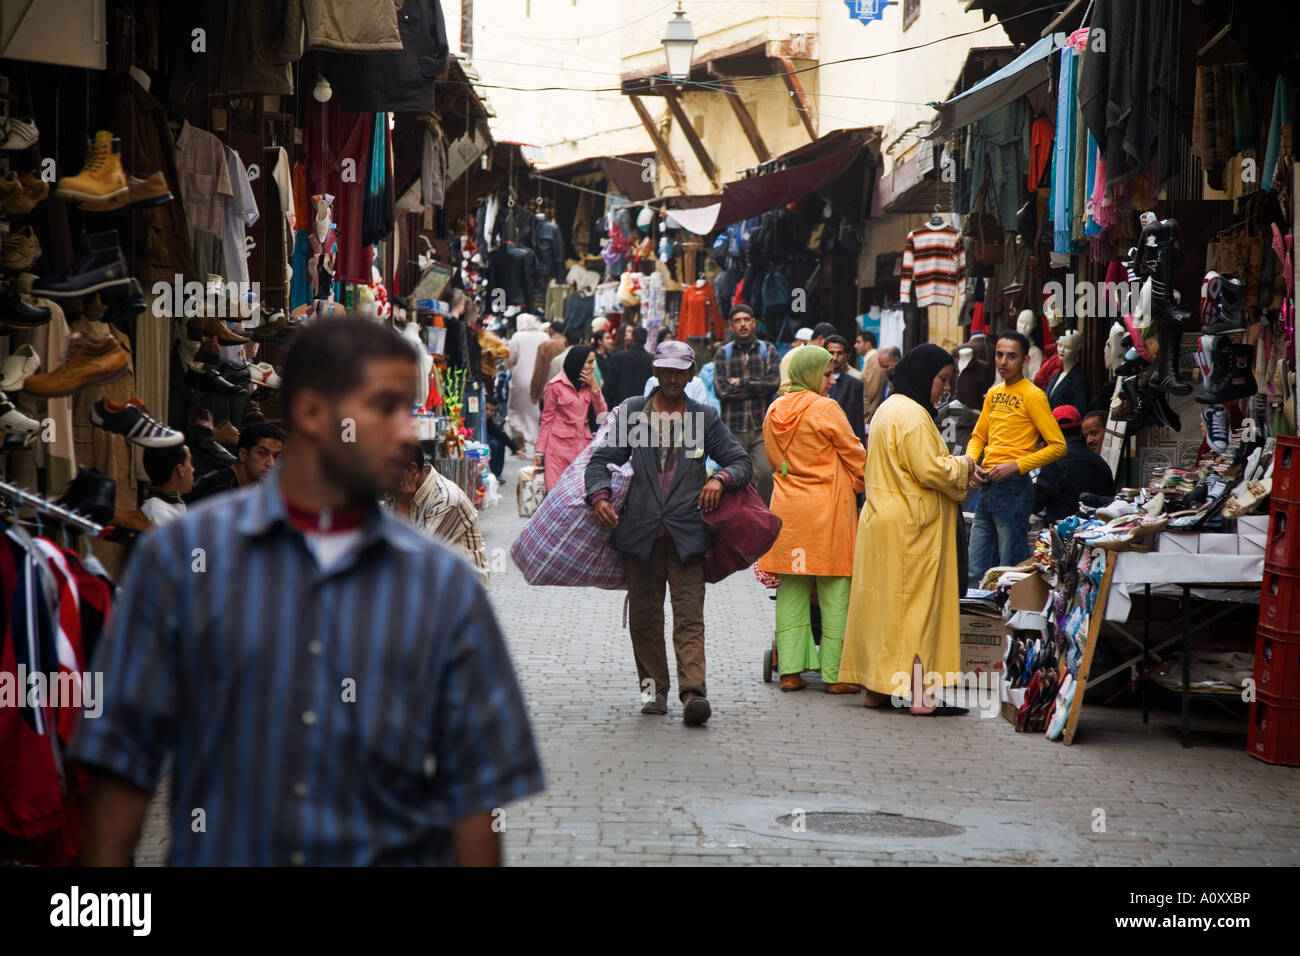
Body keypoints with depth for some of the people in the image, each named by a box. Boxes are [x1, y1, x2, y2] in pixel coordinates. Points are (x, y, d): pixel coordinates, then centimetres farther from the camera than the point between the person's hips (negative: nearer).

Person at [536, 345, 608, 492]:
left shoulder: (588, 384, 14)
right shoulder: (555, 386, -1)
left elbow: (602, 413, 9)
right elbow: (547, 419, 2)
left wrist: (594, 387, -2)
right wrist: (540, 451, -1)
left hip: (584, 446, 4)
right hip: (560, 446, -4)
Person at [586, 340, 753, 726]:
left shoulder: (705, 418, 11)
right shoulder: (632, 411, 10)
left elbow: (742, 462, 14)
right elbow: (602, 459, 8)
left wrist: (720, 478, -7)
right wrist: (599, 496, -10)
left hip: (686, 532, -1)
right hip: (640, 530, 1)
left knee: (689, 614, -10)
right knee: (644, 615, 7)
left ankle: (693, 692, -18)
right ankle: (654, 688, 17)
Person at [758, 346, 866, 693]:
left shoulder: (774, 412, 7)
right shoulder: (825, 410, -11)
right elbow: (856, 459, -2)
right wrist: (861, 487, 16)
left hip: (787, 507, 6)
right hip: (828, 508, -6)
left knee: (791, 591, 9)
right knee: (835, 593, 0)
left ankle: (790, 670, 8)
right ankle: (835, 674, 1)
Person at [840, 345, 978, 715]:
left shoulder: (890, 408, 17)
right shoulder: (911, 414, -16)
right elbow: (929, 470, -21)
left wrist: (953, 466, 12)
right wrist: (962, 466, -4)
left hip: (883, 519, 10)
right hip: (910, 528, -10)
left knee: (884, 601, 10)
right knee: (917, 601, -7)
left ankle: (877, 686, 13)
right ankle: (919, 693, -6)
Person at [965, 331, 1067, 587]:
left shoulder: (1033, 396, -7)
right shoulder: (993, 393, 14)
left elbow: (1058, 446, -11)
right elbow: (978, 436, 25)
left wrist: (1016, 466, -17)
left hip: (1014, 488, -7)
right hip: (987, 486, 7)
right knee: (976, 573, 8)